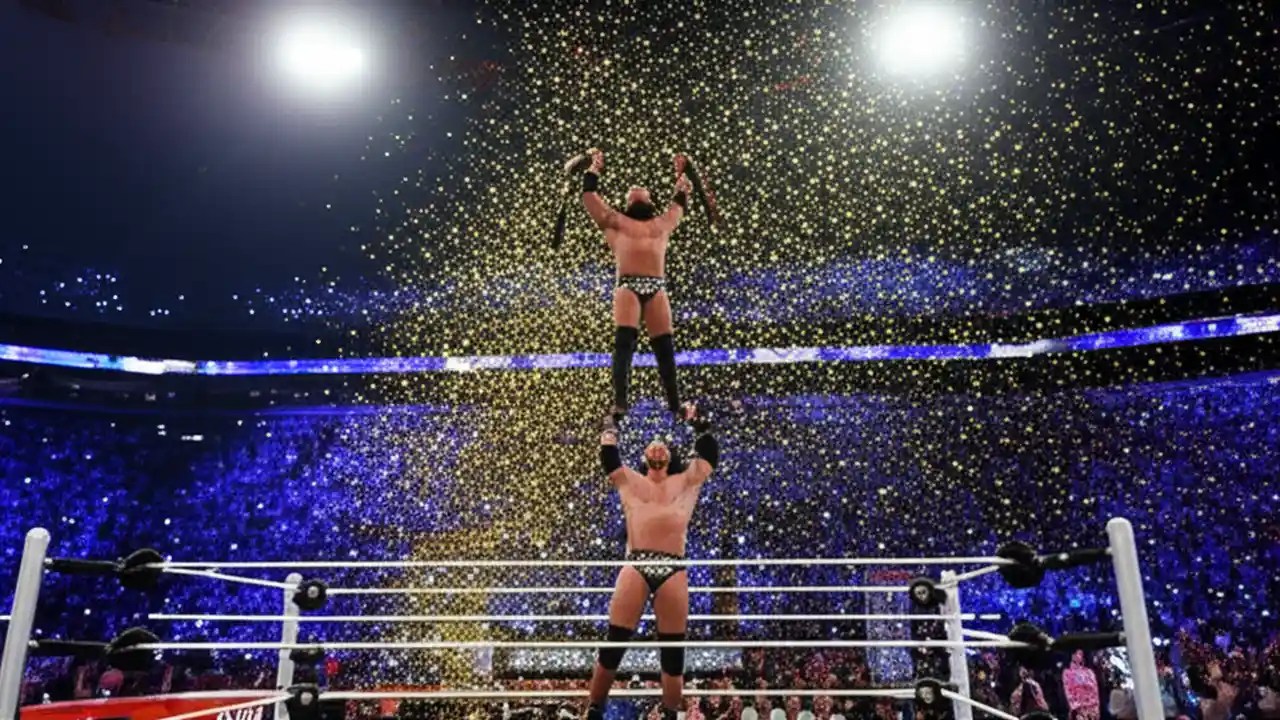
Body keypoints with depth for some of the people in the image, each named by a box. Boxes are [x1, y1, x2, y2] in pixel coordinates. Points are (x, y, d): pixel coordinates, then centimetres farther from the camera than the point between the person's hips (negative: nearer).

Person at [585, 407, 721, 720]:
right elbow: (608, 456, 16)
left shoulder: (686, 482, 21)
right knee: (613, 645, -1)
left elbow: (709, 456, 22)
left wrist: (701, 429, 23)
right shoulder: (630, 481, 19)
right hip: (636, 566, -1)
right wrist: (611, 425, 27)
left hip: (674, 570, 1)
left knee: (673, 651, 5)